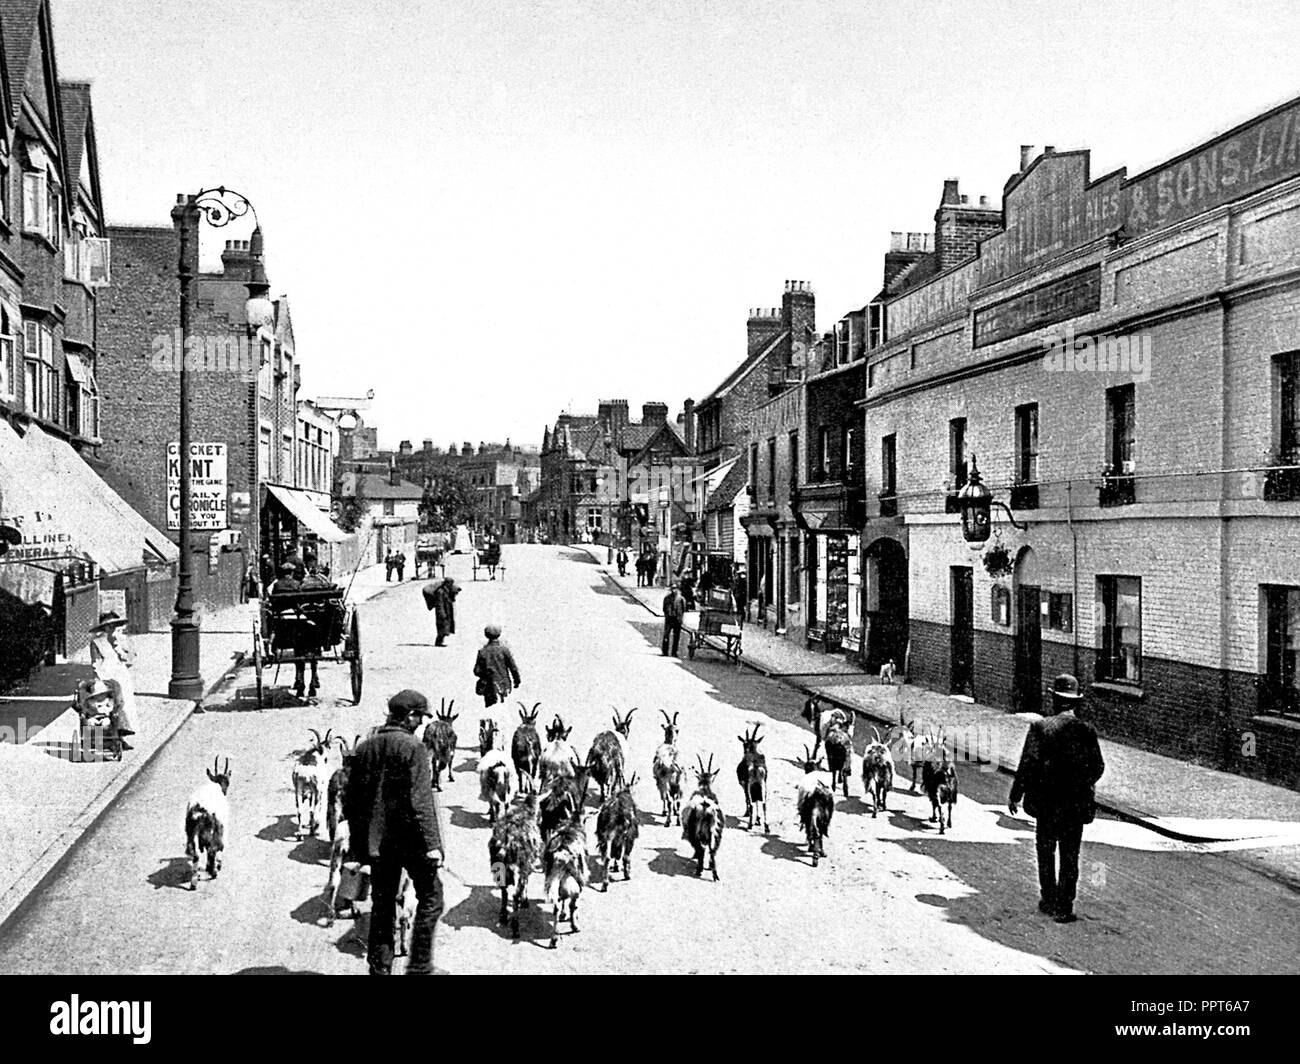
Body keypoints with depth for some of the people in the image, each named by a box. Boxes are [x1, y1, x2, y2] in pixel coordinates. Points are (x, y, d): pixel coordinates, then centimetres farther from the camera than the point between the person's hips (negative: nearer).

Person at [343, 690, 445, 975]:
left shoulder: (365, 748, 6)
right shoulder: (413, 748, -14)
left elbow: (350, 800, 10)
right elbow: (420, 801, -19)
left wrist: (358, 840, 19)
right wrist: (432, 843, -16)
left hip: (377, 841, 6)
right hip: (410, 839, -6)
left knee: (382, 903, 15)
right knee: (430, 897, 10)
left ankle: (380, 968, 20)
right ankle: (419, 966, 9)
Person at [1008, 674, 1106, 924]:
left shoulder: (1040, 727, -9)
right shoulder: (1087, 730, -3)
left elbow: (1028, 763, -12)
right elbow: (1098, 767, 2)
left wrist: (1015, 796, -4)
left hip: (1047, 802, -1)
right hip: (1077, 804, 1)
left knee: (1046, 853, 16)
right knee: (1070, 857, 7)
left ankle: (1048, 900, 21)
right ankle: (1063, 907, 6)